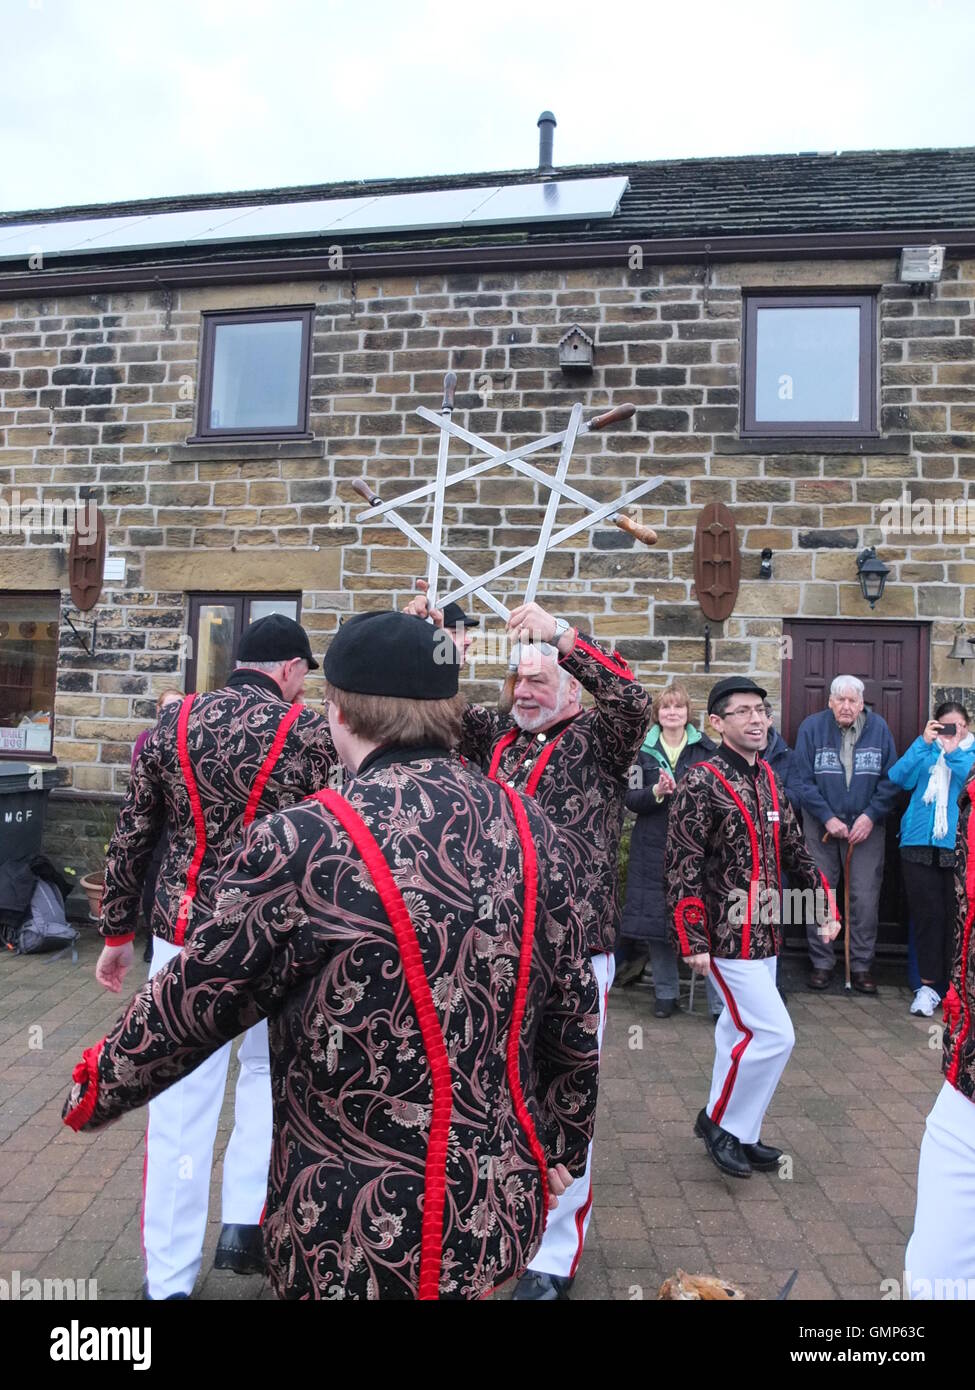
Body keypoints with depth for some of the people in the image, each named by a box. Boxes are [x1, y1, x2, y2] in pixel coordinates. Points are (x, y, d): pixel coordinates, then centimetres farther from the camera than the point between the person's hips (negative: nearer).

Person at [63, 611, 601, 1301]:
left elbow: (188, 1005, -9)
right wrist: (562, 1146, 17)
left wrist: (96, 1089, 11)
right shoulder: (529, 826, -7)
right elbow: (574, 1016, 1)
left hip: (364, 1233, -5)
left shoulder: (305, 844, -22)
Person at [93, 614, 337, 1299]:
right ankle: (246, 1222, 22)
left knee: (181, 1097, 13)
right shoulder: (311, 733, -7)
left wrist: (117, 933, 13)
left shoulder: (173, 723, 1)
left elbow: (131, 837, 4)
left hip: (184, 929, 2)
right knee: (268, 1068, 24)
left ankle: (169, 1275, 26)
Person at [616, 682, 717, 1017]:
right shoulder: (642, 750, 6)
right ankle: (665, 991, 18)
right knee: (655, 914, 2)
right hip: (653, 846, 2)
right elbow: (630, 799, 1)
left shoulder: (706, 749, 3)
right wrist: (656, 792, -16)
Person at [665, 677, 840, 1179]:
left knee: (740, 1033, 17)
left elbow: (793, 849, 16)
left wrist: (825, 904, 10)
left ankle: (736, 1132, 31)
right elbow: (682, 867, -18)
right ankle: (719, 1121, 13)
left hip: (763, 931, 8)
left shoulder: (768, 779, 9)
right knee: (774, 1034, -6)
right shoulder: (700, 783, -16)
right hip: (727, 935, -8)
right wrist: (692, 941, -20)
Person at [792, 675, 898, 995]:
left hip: (866, 826, 1)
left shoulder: (879, 728, -1)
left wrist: (870, 815, -11)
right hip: (821, 826, 0)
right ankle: (821, 963, 18)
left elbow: (891, 780, -1)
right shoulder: (811, 727, -5)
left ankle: (862, 965, 15)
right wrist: (827, 818, -12)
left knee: (865, 898, 1)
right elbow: (802, 780, -6)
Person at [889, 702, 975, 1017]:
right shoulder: (925, 750, 12)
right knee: (927, 914, 1)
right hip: (920, 844, 1)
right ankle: (929, 984, 8)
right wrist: (923, 742, -10)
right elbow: (898, 778, -5)